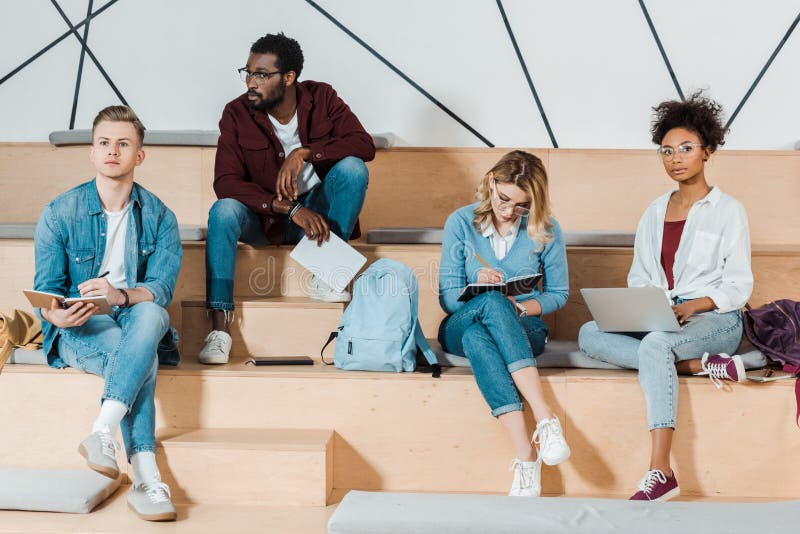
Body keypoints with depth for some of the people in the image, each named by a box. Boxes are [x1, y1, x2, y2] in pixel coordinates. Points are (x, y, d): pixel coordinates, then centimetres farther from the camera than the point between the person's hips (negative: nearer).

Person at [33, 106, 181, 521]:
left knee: (150, 315, -36)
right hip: (78, 330, -2)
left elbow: (162, 287, -9)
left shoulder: (159, 217, 3)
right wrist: (56, 315, -28)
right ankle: (146, 479, -37)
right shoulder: (59, 213, -1)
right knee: (142, 358, -34)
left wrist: (123, 295, -33)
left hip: (137, 320, 2)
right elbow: (46, 290, -2)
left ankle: (102, 433, -44)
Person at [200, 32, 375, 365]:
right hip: (265, 218, -1)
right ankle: (219, 329, -35)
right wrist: (290, 208, -32)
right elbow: (225, 181, -21)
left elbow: (365, 145, -17)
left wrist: (304, 153, -30)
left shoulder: (321, 98, -6)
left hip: (316, 211, 1)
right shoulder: (237, 114, -10)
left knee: (353, 168, -25)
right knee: (224, 210, -32)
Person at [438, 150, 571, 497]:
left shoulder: (545, 230, -1)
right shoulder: (461, 222, -2)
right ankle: (545, 420, -44)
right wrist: (478, 287, -24)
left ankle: (526, 457, -43)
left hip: (524, 329, 0)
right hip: (463, 328, 0)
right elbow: (447, 296, -2)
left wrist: (521, 307, -14)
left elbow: (558, 293, 6)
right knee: (492, 302, -38)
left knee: (478, 336, -38)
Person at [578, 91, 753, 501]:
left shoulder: (728, 211, 2)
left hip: (715, 319, -5)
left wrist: (689, 307, -19)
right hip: (658, 320, 6)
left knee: (655, 345, -39)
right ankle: (700, 365, -25)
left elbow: (737, 287, -3)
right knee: (590, 335, -22)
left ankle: (660, 471, -42)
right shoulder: (654, 213, 17)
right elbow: (639, 278, 16)